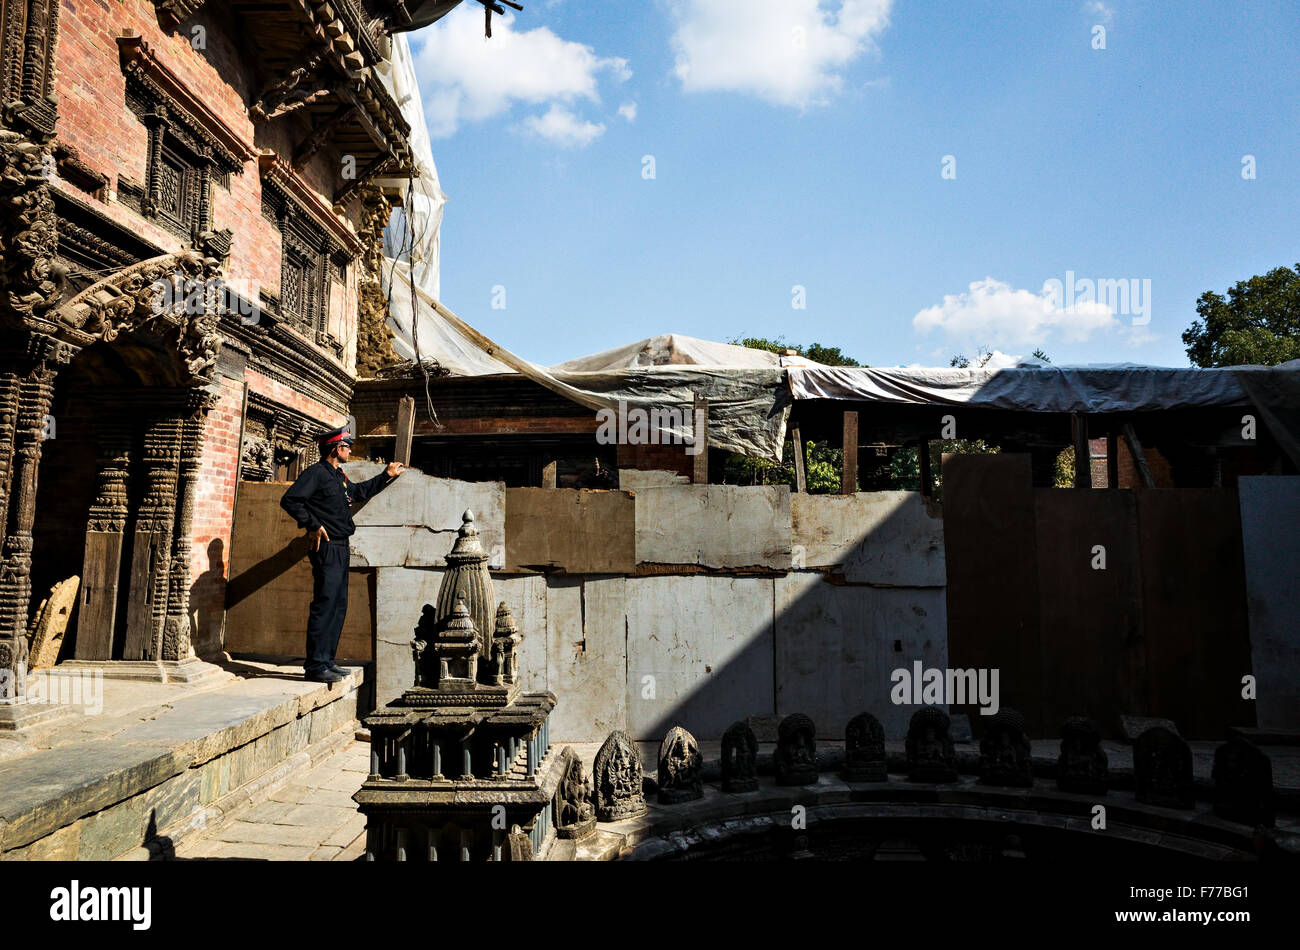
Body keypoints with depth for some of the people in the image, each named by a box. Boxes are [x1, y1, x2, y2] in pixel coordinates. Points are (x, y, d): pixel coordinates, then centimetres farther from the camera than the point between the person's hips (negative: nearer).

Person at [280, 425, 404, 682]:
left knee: (338, 606, 11)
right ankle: (315, 666, -8)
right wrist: (313, 525, -18)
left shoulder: (339, 477, 19)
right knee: (324, 605, -11)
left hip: (340, 549, 10)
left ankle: (326, 661, 18)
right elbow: (289, 500, -18)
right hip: (326, 548, -10)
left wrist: (387, 475, 39)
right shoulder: (316, 473, -9)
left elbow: (361, 491, 37)